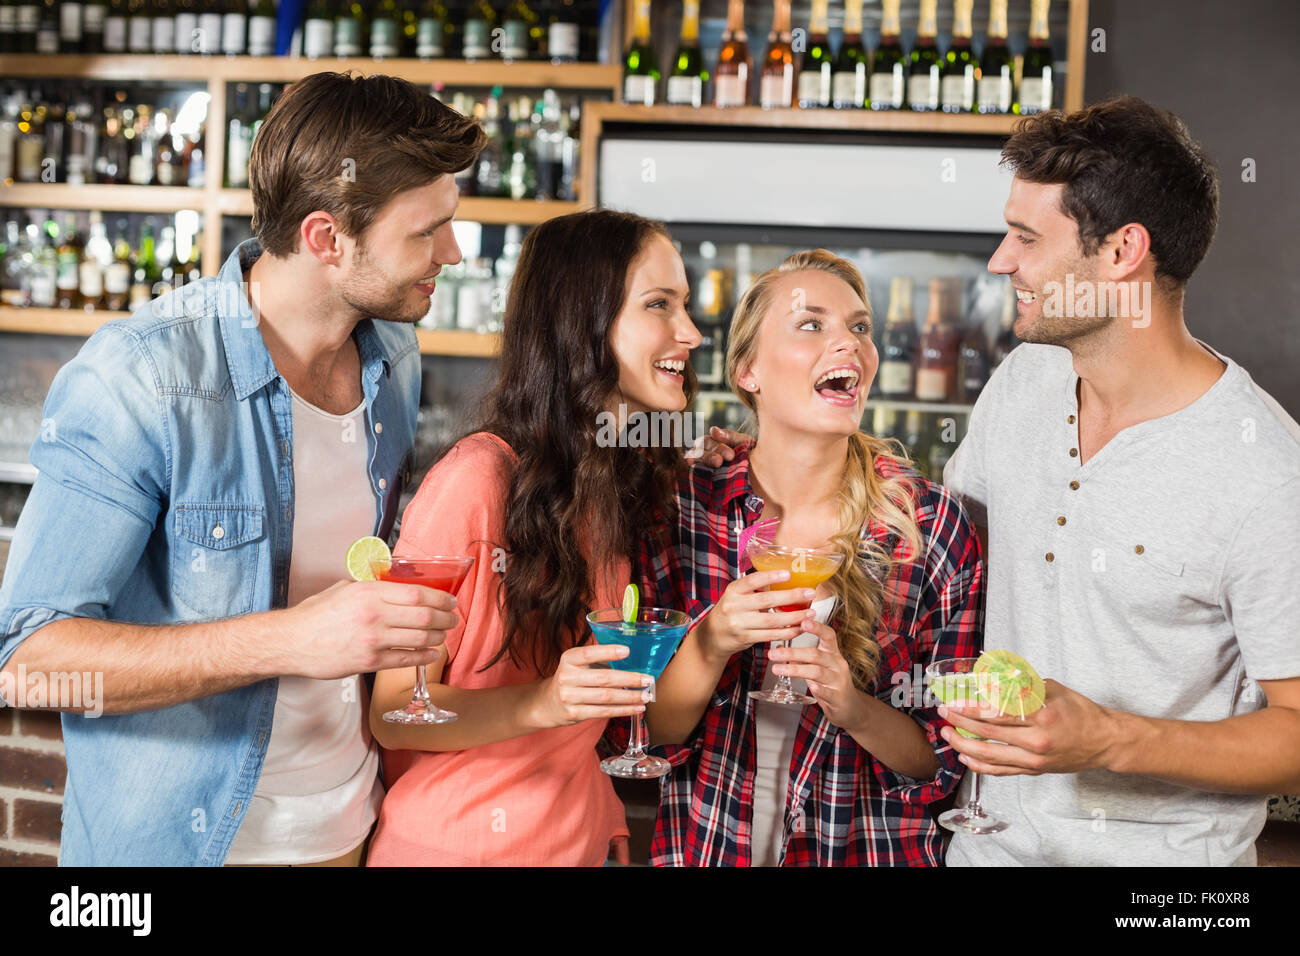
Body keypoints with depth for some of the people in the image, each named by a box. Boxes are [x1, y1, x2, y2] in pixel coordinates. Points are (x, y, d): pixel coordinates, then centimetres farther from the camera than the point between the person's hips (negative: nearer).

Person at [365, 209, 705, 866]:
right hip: (452, 843, -5)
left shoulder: (642, 483, -1)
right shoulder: (476, 478, -20)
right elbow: (393, 714, -17)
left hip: (576, 838, 6)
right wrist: (542, 704, -31)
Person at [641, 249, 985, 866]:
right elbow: (646, 734, -8)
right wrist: (713, 641, -25)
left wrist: (855, 708, -24)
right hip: (705, 849, 0)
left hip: (872, 853, 0)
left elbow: (943, 760, -6)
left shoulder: (933, 526, -12)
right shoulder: (686, 507, -11)